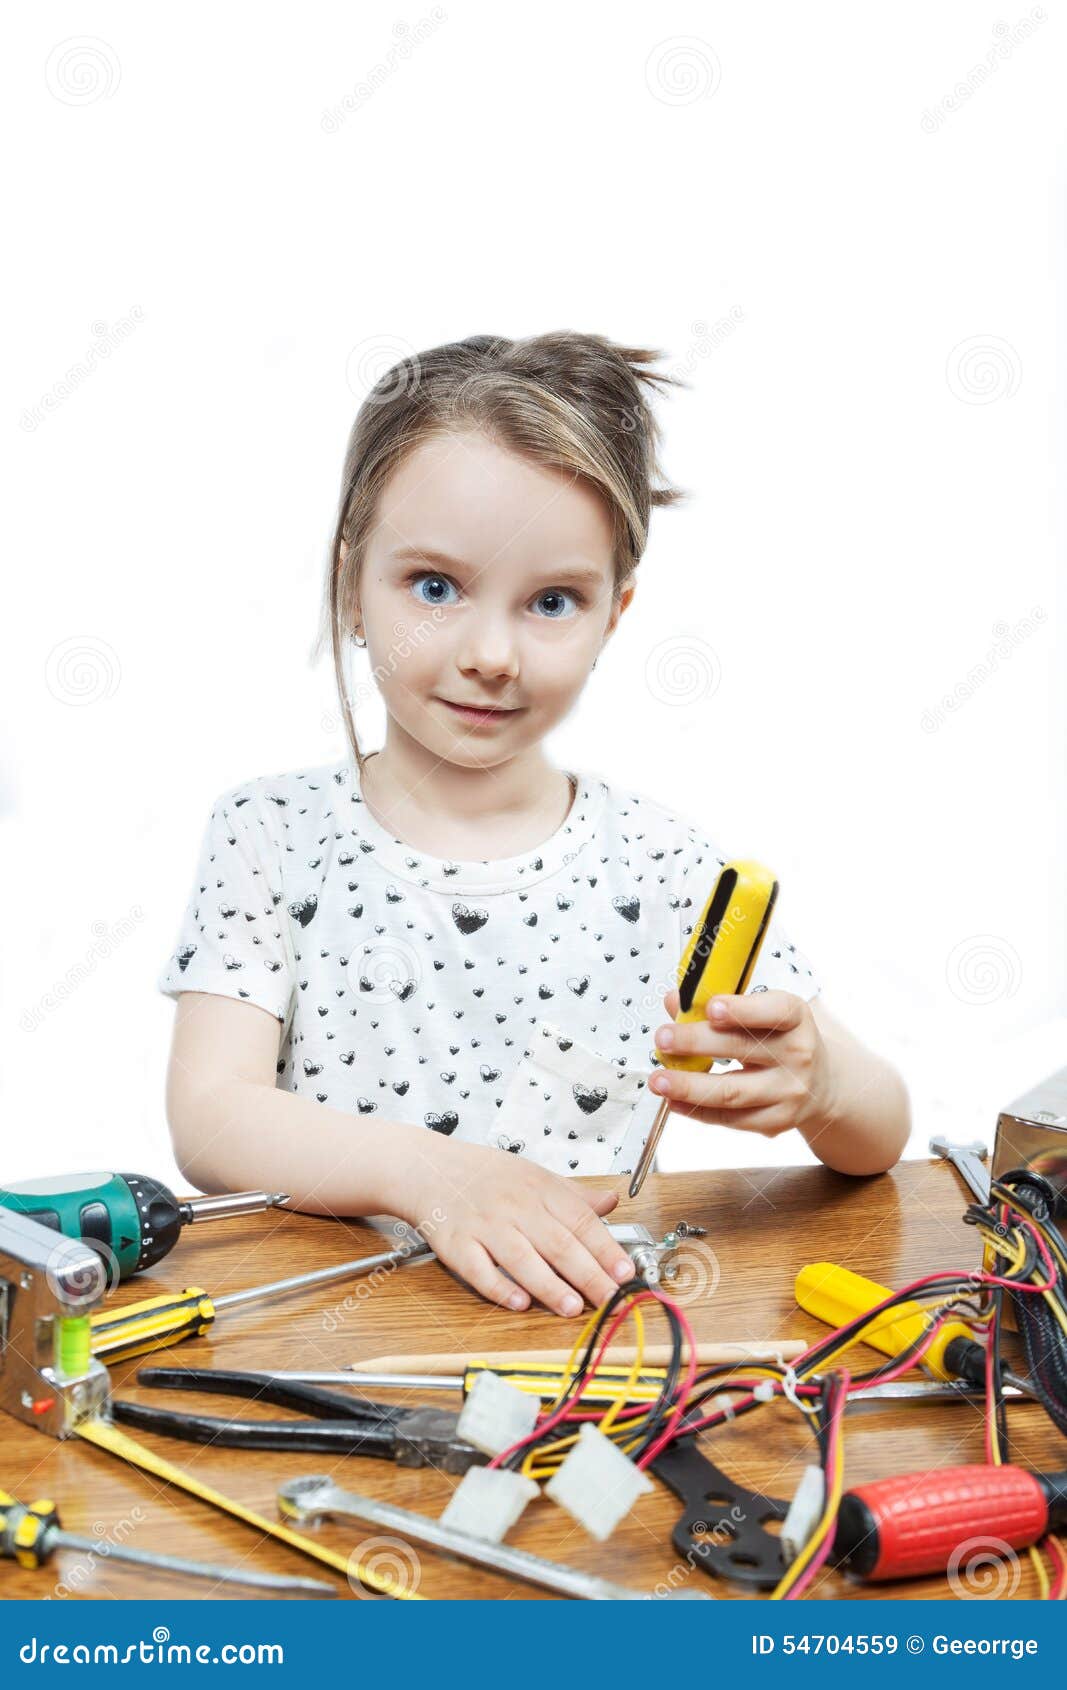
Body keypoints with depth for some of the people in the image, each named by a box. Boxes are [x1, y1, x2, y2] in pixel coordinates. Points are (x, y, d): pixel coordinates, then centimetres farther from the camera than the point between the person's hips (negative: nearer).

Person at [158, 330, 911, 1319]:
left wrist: (818, 1082, -23)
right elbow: (209, 1122, -12)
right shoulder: (272, 834, -1)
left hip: (592, 1321, 2)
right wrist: (426, 1169, -30)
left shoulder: (661, 863, -1)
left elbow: (879, 1143, 0)